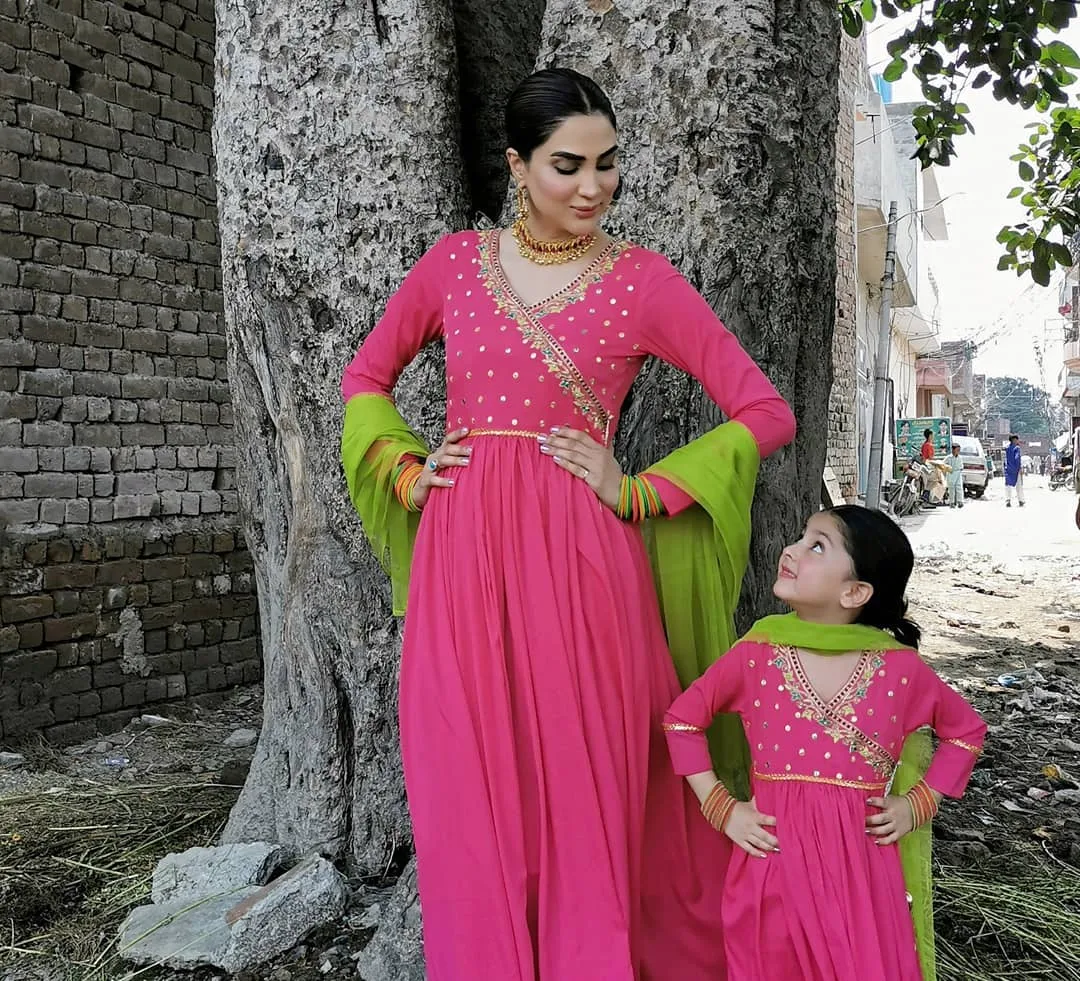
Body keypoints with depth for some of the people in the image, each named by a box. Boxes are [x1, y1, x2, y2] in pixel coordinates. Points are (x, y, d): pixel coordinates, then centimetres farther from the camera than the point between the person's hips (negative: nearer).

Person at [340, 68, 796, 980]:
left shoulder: (642, 280, 0)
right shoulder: (455, 263, 8)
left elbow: (767, 414, -1)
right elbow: (366, 377, 21)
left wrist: (637, 493, -5)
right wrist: (407, 473, 6)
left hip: (578, 562, -2)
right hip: (462, 559, 3)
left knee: (586, 799, 4)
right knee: (470, 798, 8)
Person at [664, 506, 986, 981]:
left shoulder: (899, 668, -5)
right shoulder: (756, 655, -5)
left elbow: (966, 728, 13)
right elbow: (681, 718, 6)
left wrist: (919, 803, 3)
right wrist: (720, 808, 0)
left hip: (860, 863, 0)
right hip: (773, 857, 1)